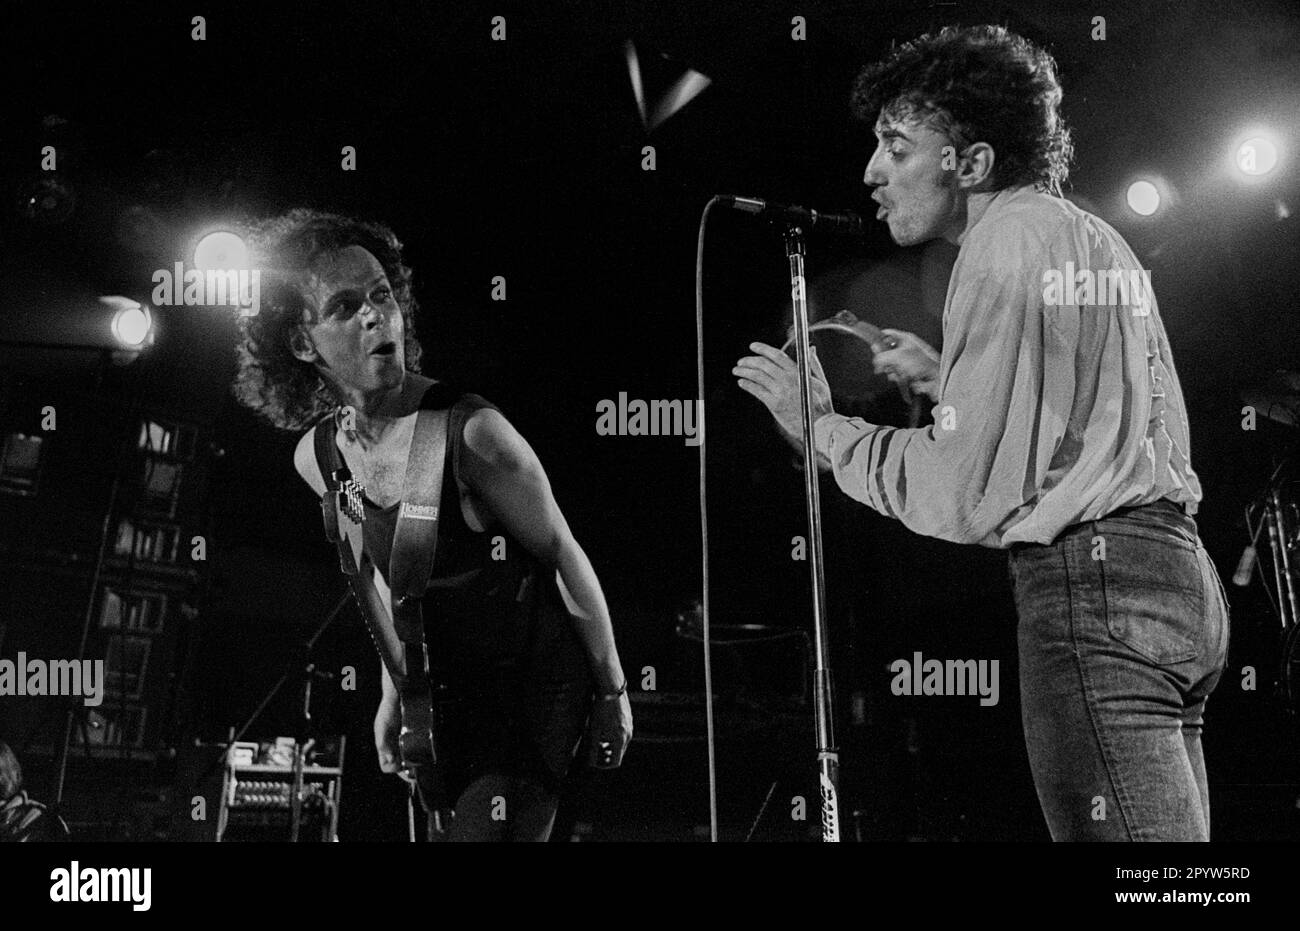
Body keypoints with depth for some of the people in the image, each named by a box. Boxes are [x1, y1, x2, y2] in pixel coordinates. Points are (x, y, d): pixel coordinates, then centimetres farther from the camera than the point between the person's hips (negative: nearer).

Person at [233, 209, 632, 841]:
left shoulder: (470, 432, -25)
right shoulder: (315, 457, -5)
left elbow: (563, 556, -15)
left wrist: (612, 693, -7)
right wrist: (393, 693, 17)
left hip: (536, 685, -6)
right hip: (444, 691, 6)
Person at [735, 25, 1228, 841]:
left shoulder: (1006, 241, -7)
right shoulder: (1099, 239, 21)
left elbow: (962, 497, -13)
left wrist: (824, 428, -1)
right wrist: (949, 379, 23)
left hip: (1091, 585, -10)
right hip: (1178, 567, 10)